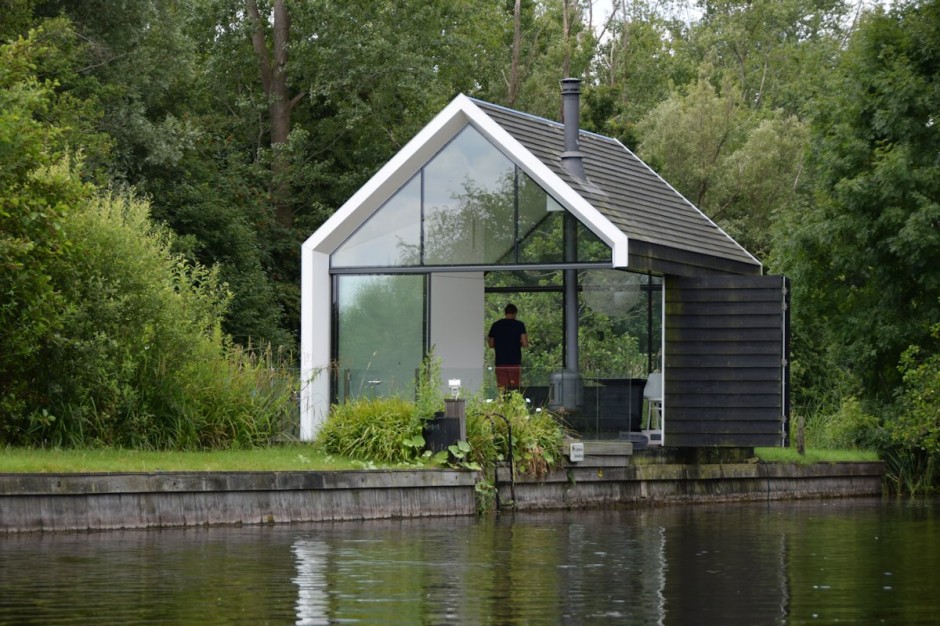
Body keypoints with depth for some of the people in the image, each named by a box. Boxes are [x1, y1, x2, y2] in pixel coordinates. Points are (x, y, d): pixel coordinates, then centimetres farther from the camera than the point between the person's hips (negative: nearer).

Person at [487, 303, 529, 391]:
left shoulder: (496, 325, 5)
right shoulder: (519, 325, -2)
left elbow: (491, 345, 10)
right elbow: (525, 344, -8)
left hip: (500, 362, 2)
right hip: (515, 361, -2)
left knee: (502, 390, 2)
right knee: (514, 390, 4)